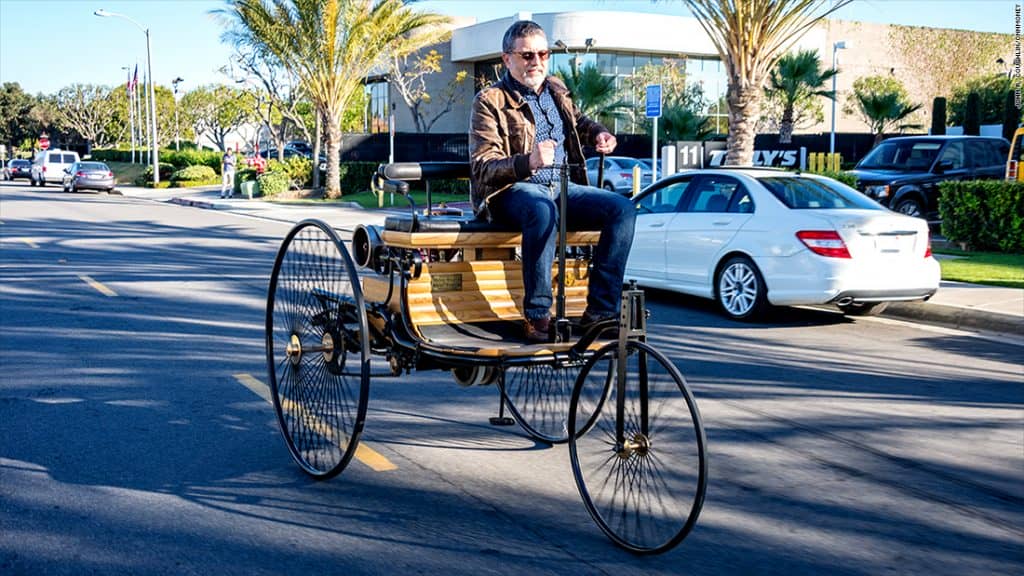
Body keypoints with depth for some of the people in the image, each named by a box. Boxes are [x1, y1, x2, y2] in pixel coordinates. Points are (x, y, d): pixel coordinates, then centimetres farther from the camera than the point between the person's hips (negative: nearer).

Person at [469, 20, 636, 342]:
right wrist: (527, 162, -31)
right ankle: (537, 315, -34)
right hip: (511, 192, -6)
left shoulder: (556, 90, 18)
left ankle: (600, 312, -20)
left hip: (562, 187, 7)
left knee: (622, 208, -17)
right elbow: (482, 168, -13)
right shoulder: (490, 102, -3)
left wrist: (598, 133, 15)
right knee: (543, 207, -41)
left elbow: (579, 122, 40)